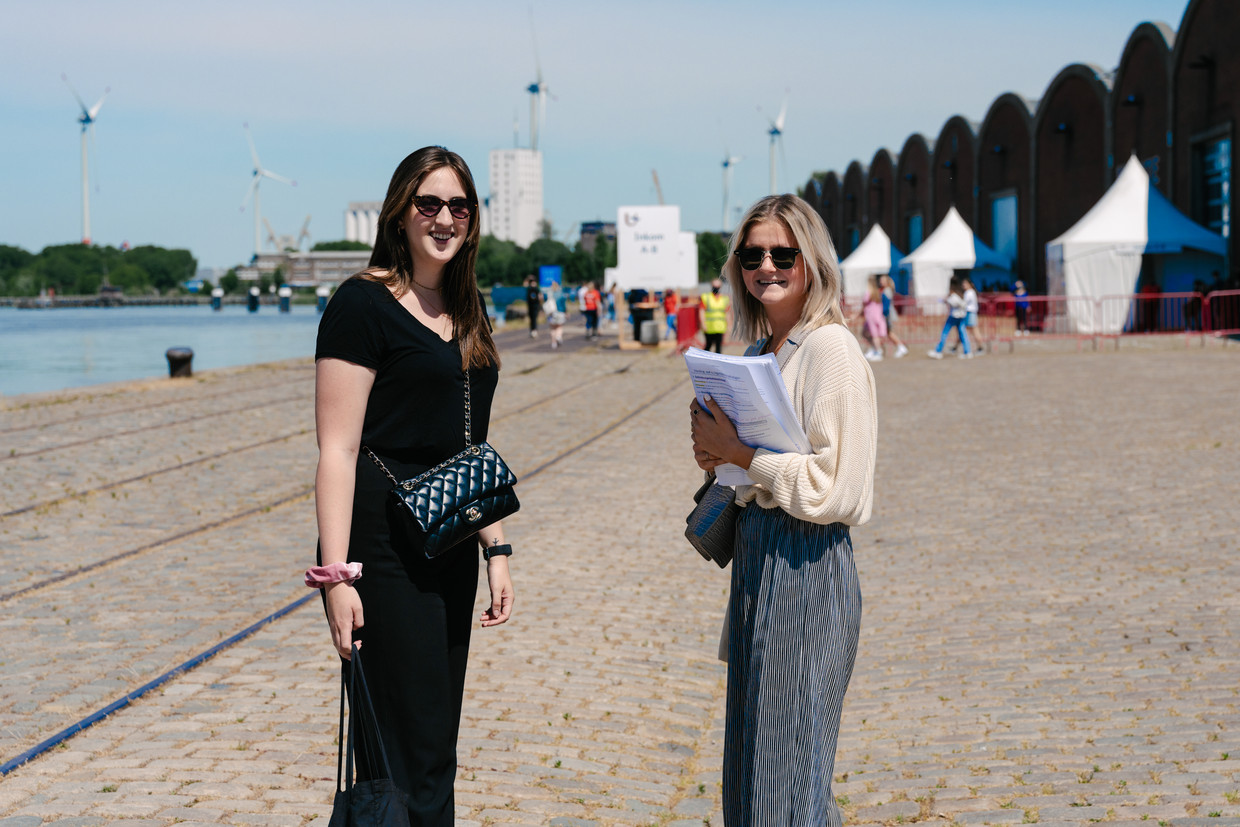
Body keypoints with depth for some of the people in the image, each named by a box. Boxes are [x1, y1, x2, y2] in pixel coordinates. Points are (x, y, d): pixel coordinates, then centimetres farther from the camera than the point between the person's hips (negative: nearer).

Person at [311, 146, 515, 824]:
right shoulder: (363, 304, -10)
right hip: (385, 550, -8)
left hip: (451, 551, 8)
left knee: (430, 745, 12)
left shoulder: (465, 314, 14)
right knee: (416, 753, -7)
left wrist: (495, 547, 16)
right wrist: (337, 574, -20)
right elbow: (338, 450, -14)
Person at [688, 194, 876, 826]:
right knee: (752, 764, 16)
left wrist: (740, 454, -16)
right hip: (754, 560, 9)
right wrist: (717, 458, 3)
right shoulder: (757, 353, 14)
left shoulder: (831, 349, -13)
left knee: (789, 764, -2)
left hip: (806, 567, -9)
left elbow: (833, 487, -19)